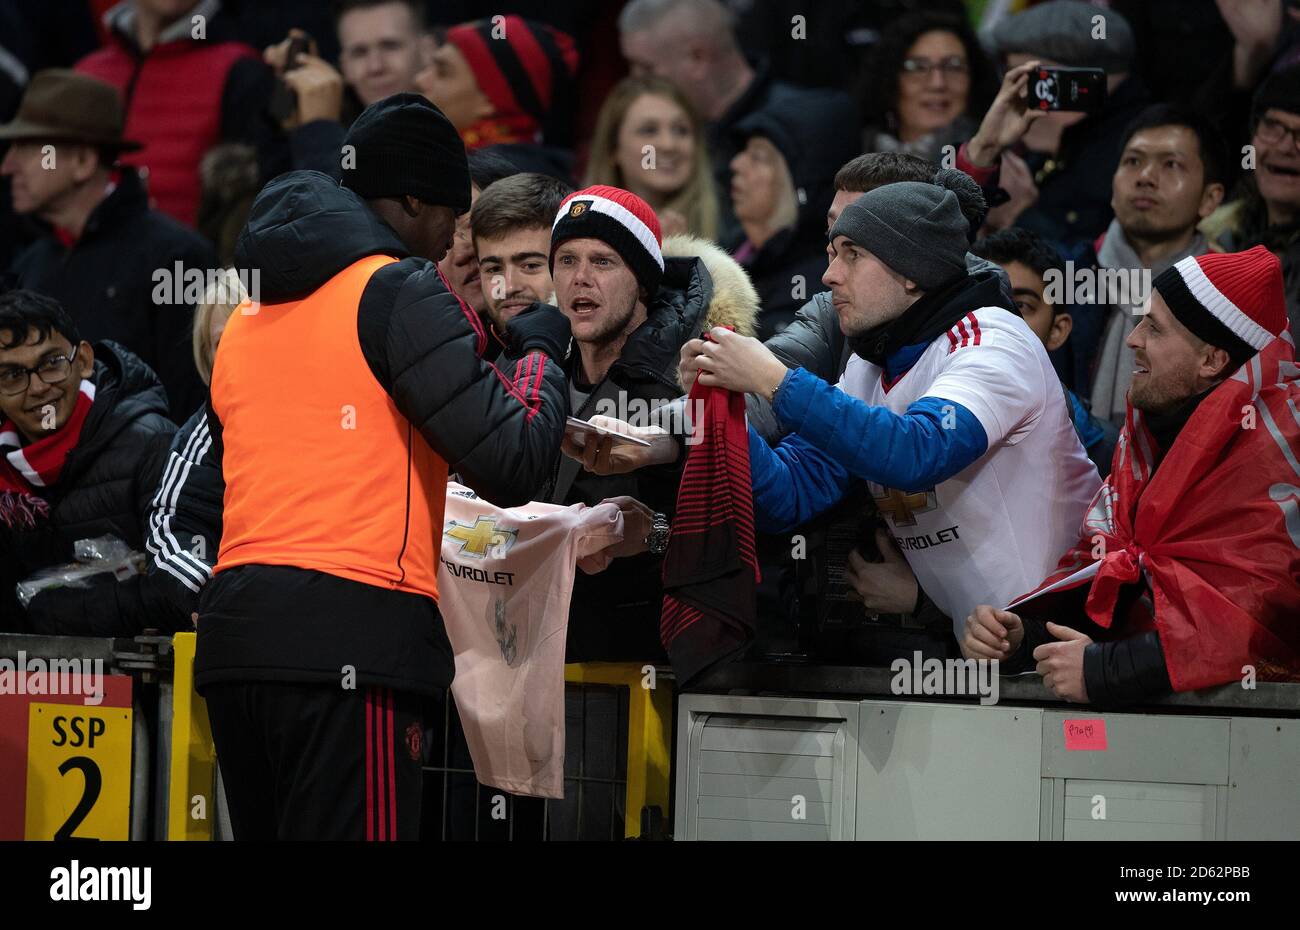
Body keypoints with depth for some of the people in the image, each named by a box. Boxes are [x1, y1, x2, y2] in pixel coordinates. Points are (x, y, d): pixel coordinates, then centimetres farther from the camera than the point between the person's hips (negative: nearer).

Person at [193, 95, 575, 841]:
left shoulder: (247, 321, 21)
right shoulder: (402, 291, -2)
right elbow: (515, 465, -7)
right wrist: (541, 354, 11)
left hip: (234, 637, 8)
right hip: (351, 638, -8)